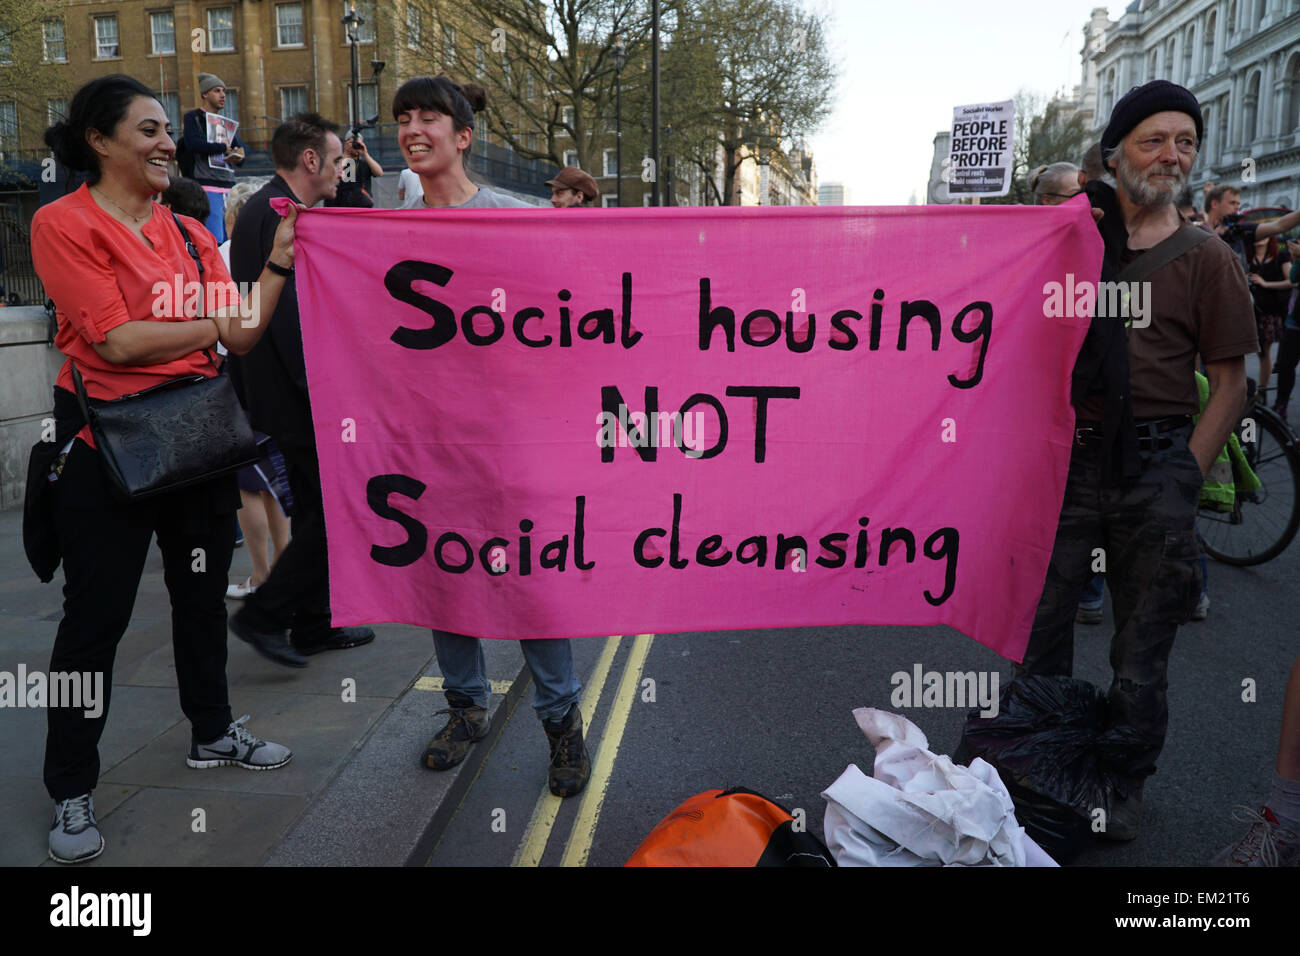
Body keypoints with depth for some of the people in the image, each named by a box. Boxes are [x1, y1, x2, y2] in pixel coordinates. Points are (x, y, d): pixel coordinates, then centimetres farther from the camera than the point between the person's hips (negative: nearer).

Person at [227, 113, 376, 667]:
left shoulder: (258, 209, 17)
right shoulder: (281, 216, -16)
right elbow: (291, 316, -24)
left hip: (276, 390, 11)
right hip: (298, 396, -11)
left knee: (314, 511, 16)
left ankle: (313, 626, 26)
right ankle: (264, 614, 6)